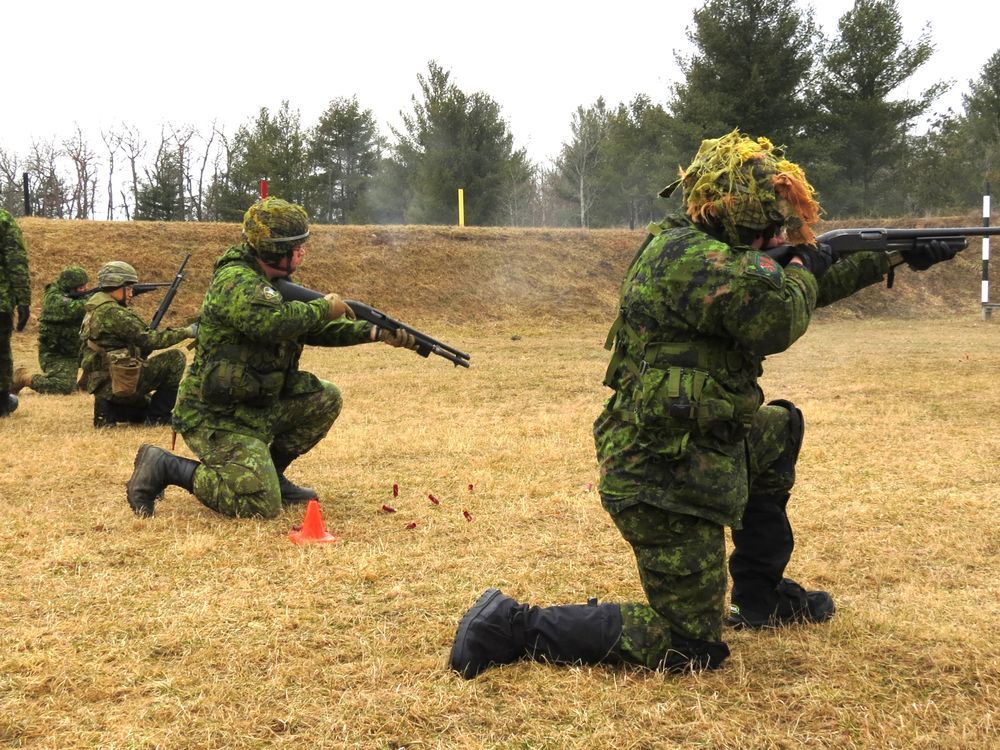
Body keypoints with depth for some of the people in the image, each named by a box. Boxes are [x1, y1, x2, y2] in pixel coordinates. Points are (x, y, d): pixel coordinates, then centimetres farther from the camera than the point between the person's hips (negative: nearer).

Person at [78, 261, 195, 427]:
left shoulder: (93, 310, 14)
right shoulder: (112, 313, -16)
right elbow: (148, 340, -18)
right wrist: (187, 332, -12)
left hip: (102, 386, 10)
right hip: (119, 383, -10)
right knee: (175, 359, -6)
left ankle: (108, 410, 10)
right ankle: (157, 416, -2)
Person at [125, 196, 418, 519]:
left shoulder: (272, 282, 11)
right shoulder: (235, 281, -20)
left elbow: (315, 330, 14)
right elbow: (273, 322, -37)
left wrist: (376, 332, 3)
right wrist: (325, 307, -20)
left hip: (257, 405, 9)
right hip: (215, 418, -9)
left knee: (326, 398, 5)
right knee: (262, 504, -18)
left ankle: (269, 472, 15)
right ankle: (165, 467, -4)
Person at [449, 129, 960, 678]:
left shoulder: (702, 251, 11)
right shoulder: (693, 258, -20)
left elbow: (801, 291, 22)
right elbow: (780, 317, -27)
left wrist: (893, 259, 27)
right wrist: (801, 267, -4)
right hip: (665, 487, -10)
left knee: (782, 428, 31)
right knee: (691, 647, -3)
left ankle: (760, 595, 36)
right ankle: (517, 627, -4)